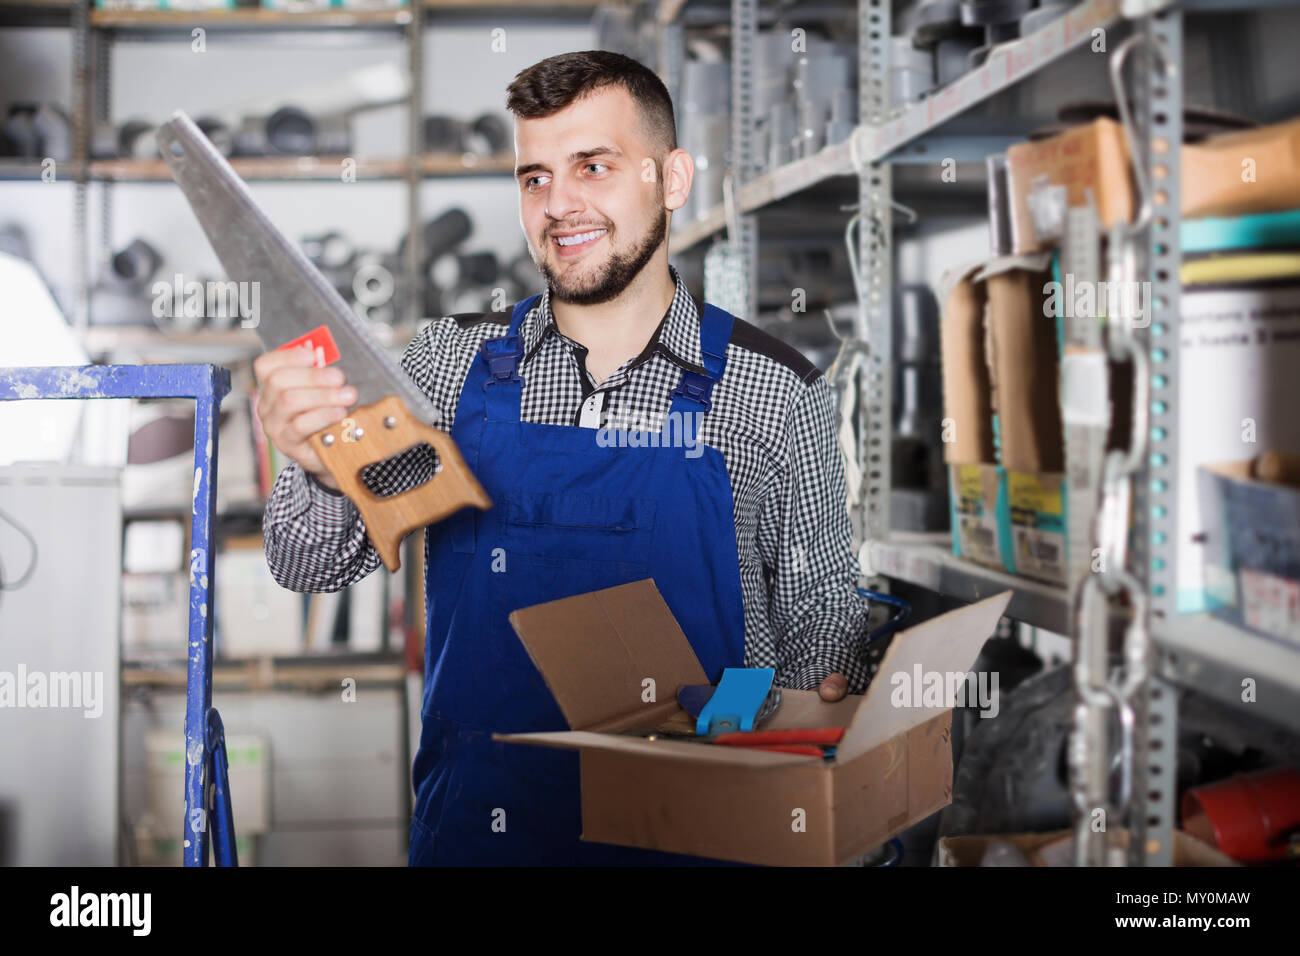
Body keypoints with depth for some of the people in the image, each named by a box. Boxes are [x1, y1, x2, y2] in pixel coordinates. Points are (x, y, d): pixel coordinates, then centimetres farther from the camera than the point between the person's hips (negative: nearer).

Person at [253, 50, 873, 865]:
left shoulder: (776, 391, 2)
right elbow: (314, 565, 6)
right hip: (474, 825, 3)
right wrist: (322, 473, -15)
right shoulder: (454, 361, 8)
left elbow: (819, 622, 9)